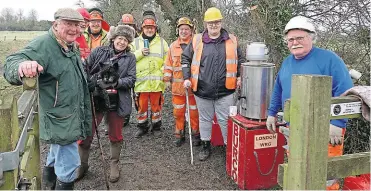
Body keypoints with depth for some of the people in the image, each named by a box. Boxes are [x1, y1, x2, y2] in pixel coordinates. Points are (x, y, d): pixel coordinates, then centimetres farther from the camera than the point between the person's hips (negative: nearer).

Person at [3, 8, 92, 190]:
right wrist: (22, 65, -58)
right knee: (69, 163, -1)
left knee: (57, 154, 28)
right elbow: (11, 63, -36)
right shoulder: (43, 45, -21)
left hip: (70, 116, 10)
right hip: (60, 119, -10)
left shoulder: (72, 47, 8)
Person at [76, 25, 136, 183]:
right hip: (94, 99, 0)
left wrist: (117, 82, -19)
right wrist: (94, 83, -16)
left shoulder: (130, 58, 5)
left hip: (116, 102, 0)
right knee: (86, 134, 6)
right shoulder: (98, 52, 4)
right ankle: (82, 165, 27)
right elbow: (85, 70, 1)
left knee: (115, 135, 13)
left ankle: (114, 165, 33)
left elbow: (131, 79, -3)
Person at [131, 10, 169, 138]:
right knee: (141, 106, 9)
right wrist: (140, 53, -12)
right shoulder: (135, 42, 8)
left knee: (156, 105, 11)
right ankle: (142, 126, 24)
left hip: (157, 82, 0)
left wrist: (164, 74, -8)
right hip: (141, 82, 0)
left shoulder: (162, 42, 7)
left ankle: (156, 126, 27)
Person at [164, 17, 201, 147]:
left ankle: (196, 134, 23)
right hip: (178, 85, 3)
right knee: (178, 112, 10)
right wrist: (167, 80, 8)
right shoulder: (173, 46, 8)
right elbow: (168, 65, 12)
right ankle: (179, 134, 24)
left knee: (194, 111, 8)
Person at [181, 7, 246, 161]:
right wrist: (187, 78, 1)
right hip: (203, 90, 1)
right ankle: (205, 146, 32)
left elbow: (241, 59, 14)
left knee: (226, 120, 8)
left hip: (225, 91, -1)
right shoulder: (197, 40, 1)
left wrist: (240, 76, 4)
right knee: (205, 119, 15)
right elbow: (186, 58, 9)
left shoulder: (231, 40, 3)